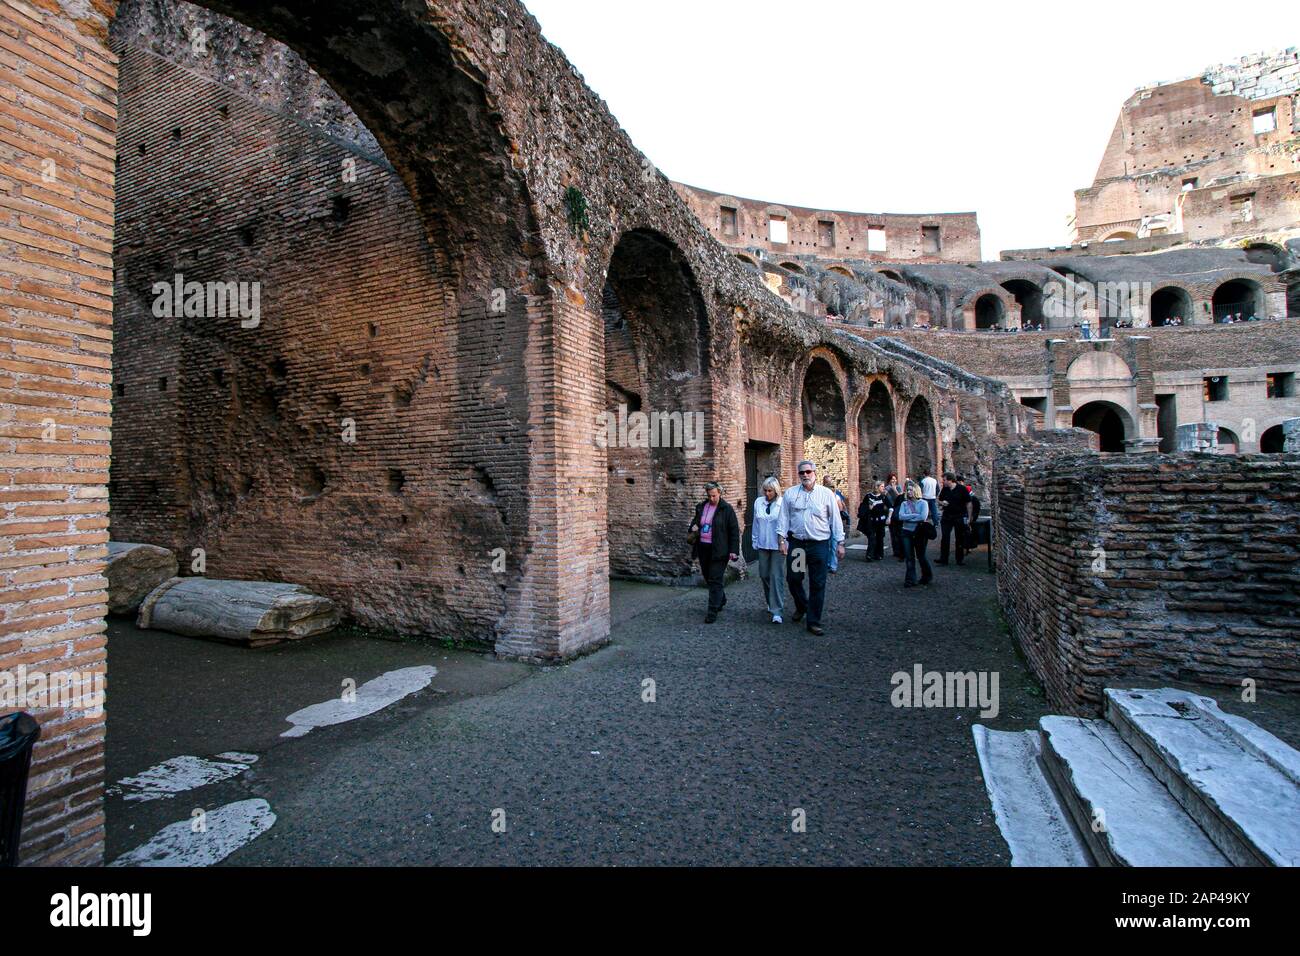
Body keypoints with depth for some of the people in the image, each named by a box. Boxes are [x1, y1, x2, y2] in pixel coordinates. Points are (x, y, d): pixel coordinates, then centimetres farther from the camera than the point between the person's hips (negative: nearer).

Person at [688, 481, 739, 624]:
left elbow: (734, 530, -6)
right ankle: (721, 599, 39)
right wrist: (693, 529, -2)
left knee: (715, 581, -5)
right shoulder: (700, 507, 8)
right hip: (703, 548, 6)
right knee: (708, 578, 16)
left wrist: (733, 550, -11)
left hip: (719, 550, -6)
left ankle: (712, 612, 0)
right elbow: (695, 523, 23)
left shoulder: (726, 509, -7)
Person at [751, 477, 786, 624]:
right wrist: (755, 541, 13)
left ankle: (777, 611, -4)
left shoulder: (783, 504, -11)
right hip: (763, 545, 5)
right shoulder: (758, 502, 4)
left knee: (776, 577, -7)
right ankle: (771, 603, 33)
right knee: (764, 575, 13)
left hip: (777, 545, -5)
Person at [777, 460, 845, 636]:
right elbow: (784, 517, 6)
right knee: (793, 578, 7)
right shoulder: (790, 494, 4)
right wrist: (782, 539, -1)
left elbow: (835, 519, 4)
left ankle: (814, 622, 15)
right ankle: (801, 607, 36)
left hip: (819, 544, -1)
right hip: (796, 543, 1)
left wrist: (840, 543, 2)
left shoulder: (826, 494, 2)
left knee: (818, 584, 3)